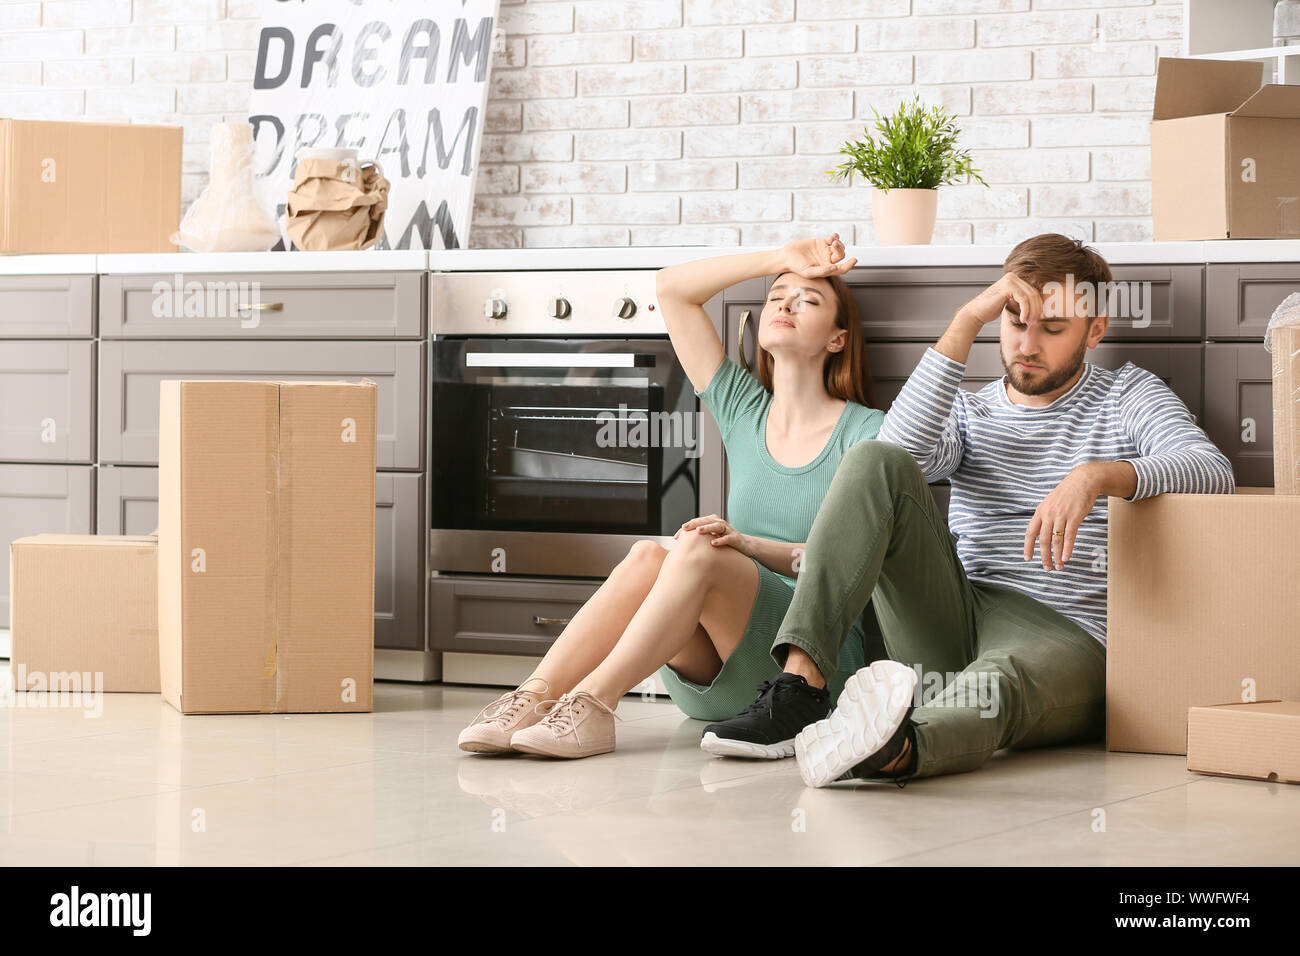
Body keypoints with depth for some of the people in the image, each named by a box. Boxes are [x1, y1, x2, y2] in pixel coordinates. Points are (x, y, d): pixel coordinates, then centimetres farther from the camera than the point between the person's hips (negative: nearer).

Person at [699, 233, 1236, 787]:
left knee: (1001, 680, -41)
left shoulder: (1127, 395, 15)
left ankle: (894, 749, -78)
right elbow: (901, 451, -4)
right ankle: (801, 677, -35)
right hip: (948, 630, 3)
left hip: (1065, 641, -3)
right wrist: (966, 324, -8)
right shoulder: (970, 413, 22)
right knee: (874, 462, -18)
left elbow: (1212, 472, -7)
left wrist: (1096, 476, -25)